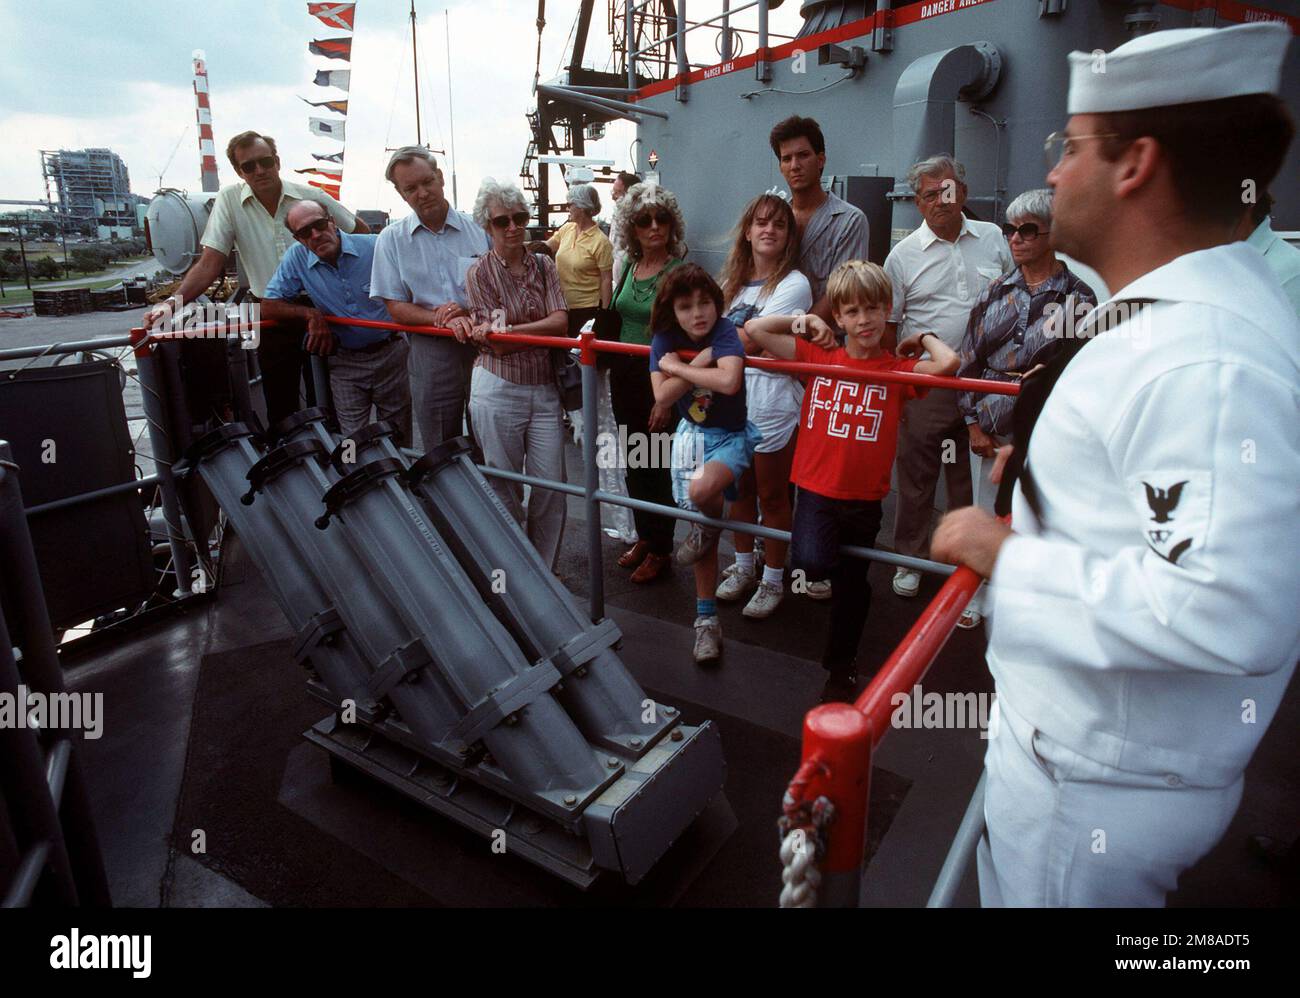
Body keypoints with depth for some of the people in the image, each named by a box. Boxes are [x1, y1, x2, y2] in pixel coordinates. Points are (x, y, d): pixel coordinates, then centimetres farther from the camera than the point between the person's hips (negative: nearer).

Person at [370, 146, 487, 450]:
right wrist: (446, 320, -16)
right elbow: (396, 307, 0)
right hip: (431, 354, 0)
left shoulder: (477, 229, 4)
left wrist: (471, 313, -16)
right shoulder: (392, 239, 4)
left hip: (483, 348, 0)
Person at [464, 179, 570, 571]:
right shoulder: (479, 273, -2)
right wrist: (541, 329, -12)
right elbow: (498, 346, -9)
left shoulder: (543, 265, 9)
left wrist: (507, 328, -15)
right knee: (504, 488, 6)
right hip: (498, 390, -3)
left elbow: (561, 321, -7)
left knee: (551, 485, 3)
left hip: (544, 389, 3)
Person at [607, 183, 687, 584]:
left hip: (659, 377, -7)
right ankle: (644, 536, 33)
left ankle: (661, 550, 18)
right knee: (633, 460, 15)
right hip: (624, 374, 7)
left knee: (654, 463, 1)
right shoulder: (630, 267, 7)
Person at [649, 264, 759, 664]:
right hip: (692, 436, 4)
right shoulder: (664, 339, -8)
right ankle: (706, 618, 22)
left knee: (702, 489, -37)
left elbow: (729, 381, -39)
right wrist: (698, 364, -25)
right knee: (703, 540, 10)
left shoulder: (725, 331, -20)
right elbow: (662, 395, -19)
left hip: (731, 435, -4)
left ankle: (710, 524, 1)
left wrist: (679, 368, -27)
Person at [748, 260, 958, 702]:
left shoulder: (898, 369, -2)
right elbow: (754, 329, 0)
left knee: (852, 585, 14)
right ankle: (830, 566, 12)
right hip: (816, 488, 0)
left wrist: (923, 336, -3)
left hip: (865, 496, 1)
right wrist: (805, 321, 3)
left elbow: (948, 363, -22)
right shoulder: (818, 355, 1)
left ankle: (841, 666, 37)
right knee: (811, 563, -27)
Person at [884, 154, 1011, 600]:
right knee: (916, 475, 5)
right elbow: (888, 324, 2)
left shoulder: (993, 239, 6)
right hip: (924, 384, -2)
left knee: (972, 475, 13)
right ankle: (910, 558, 20)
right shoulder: (904, 254, -1)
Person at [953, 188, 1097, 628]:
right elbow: (968, 360, 6)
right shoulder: (995, 292, 8)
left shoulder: (1078, 297, -2)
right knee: (985, 514, 12)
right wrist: (973, 423, 1)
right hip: (989, 426, 3)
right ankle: (978, 596, 29)